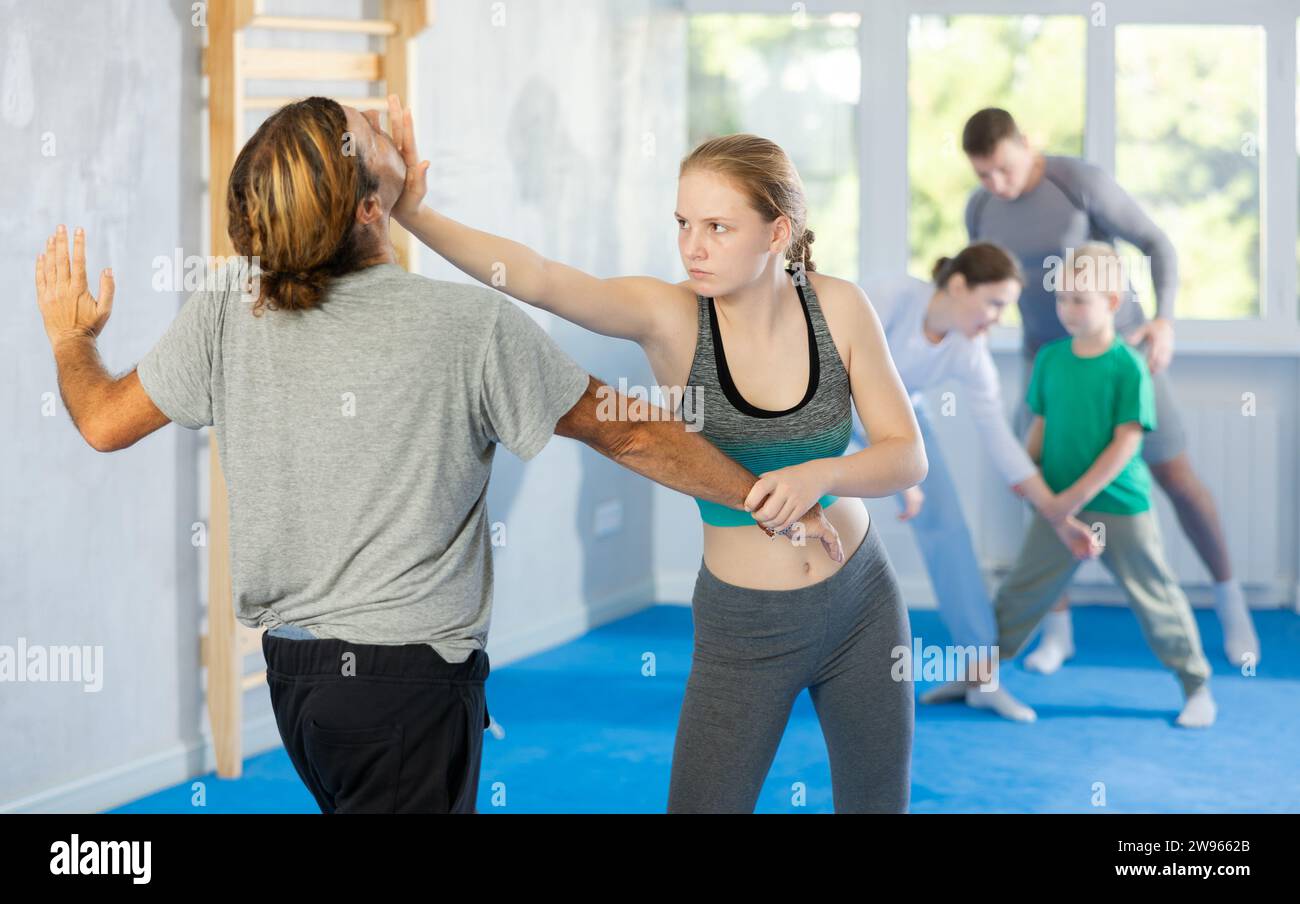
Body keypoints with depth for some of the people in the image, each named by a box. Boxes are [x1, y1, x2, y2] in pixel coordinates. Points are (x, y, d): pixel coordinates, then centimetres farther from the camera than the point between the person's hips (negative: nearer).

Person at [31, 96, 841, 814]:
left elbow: (105, 421, 7)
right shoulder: (471, 325, -16)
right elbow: (628, 433, -9)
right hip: (410, 673, -5)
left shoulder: (225, 315, -6)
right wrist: (769, 502, 3)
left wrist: (70, 337, 28)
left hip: (289, 667, 5)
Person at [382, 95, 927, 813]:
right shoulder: (670, 317, -16)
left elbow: (907, 455, -7)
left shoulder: (838, 307, -10)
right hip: (742, 627, -2)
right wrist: (413, 215, -44)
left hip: (862, 607, 2)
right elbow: (536, 277, -31)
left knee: (876, 803, 15)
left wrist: (819, 473, -27)